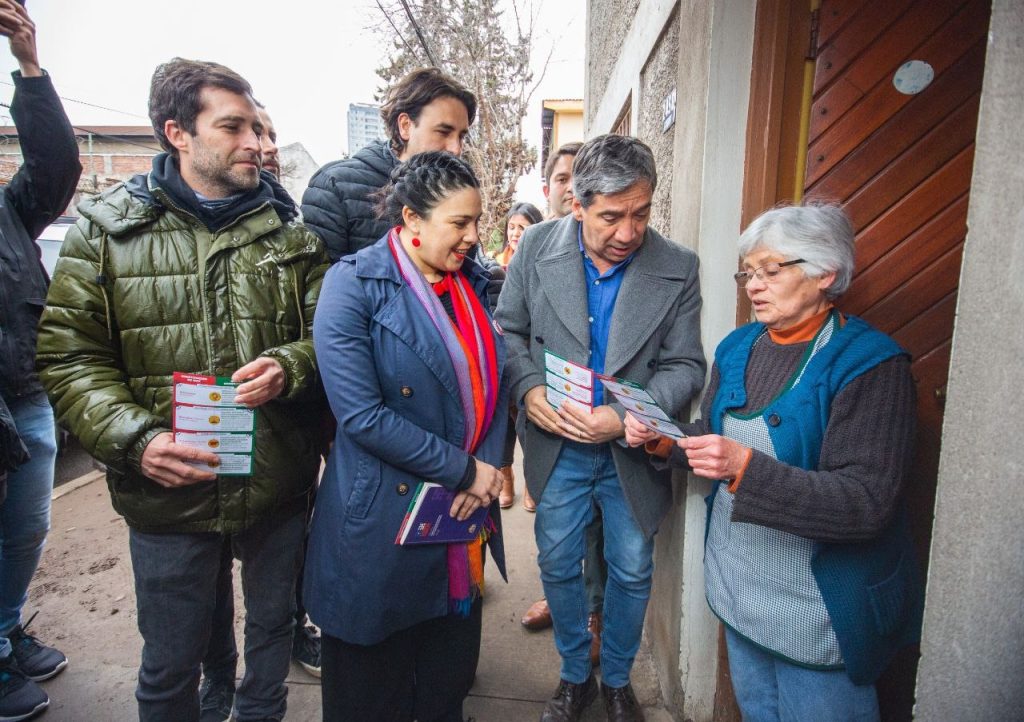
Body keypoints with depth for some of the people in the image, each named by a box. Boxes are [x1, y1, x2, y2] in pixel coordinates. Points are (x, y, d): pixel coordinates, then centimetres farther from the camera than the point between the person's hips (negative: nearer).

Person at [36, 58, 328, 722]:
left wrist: (289, 366, -19)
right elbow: (69, 357, -3)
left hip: (280, 486, 2)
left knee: (274, 627, 23)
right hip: (167, 492, -1)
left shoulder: (290, 227, 1)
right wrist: (134, 439, -18)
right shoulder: (107, 229, -3)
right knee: (169, 667, 16)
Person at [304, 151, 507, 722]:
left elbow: (495, 381, 10)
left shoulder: (473, 283, 6)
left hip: (467, 515, 6)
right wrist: (464, 470, -17)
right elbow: (362, 415, -21)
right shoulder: (354, 286, -14)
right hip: (385, 520, -5)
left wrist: (491, 464, -7)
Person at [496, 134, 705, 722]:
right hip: (557, 445, 1)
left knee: (632, 573, 15)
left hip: (633, 450, 0)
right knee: (559, 565, 15)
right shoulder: (538, 246, -8)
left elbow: (685, 366, -9)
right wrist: (529, 389, -17)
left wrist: (627, 417, -24)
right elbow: (509, 331, 1)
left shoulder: (679, 268, -11)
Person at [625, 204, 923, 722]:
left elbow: (867, 503, -24)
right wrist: (662, 439, -10)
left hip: (819, 606, -6)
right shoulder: (738, 347, 1)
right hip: (737, 584, 6)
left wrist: (746, 468, -34)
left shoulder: (870, 363, -18)